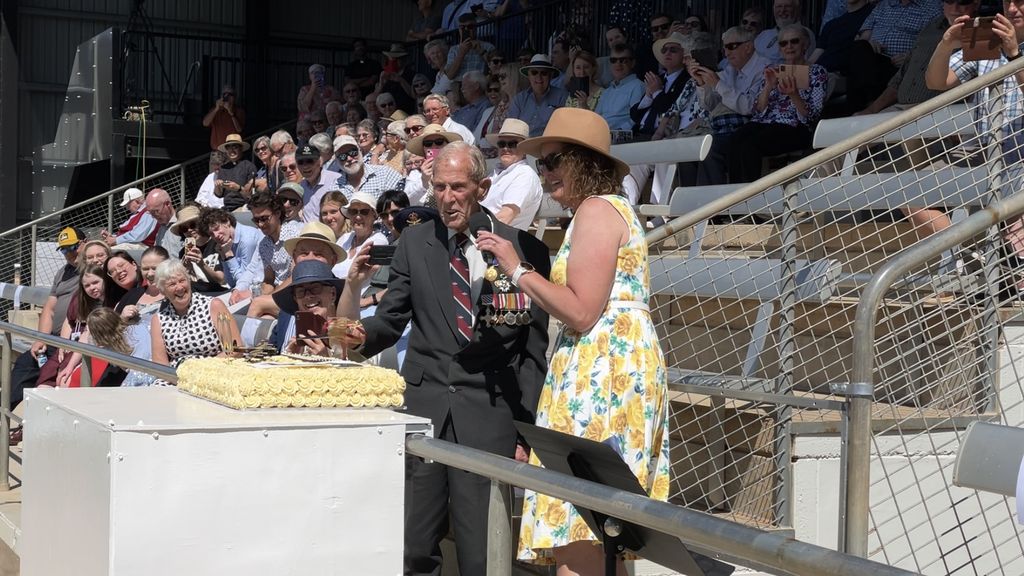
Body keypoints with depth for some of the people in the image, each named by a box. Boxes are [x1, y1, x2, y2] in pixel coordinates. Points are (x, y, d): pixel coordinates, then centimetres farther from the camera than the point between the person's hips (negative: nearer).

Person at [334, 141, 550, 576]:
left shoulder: (525, 249, 1)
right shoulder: (415, 242, 9)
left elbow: (534, 348, 2)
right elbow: (392, 316, 12)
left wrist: (525, 427, -2)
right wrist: (362, 334, -11)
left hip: (488, 412, -2)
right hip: (422, 405, 3)